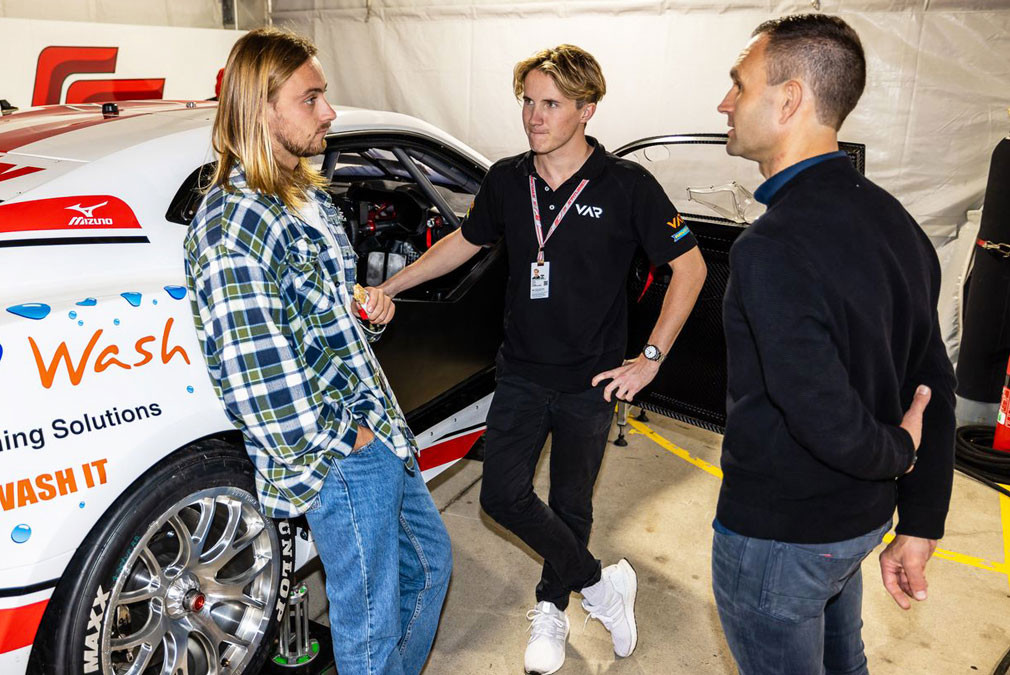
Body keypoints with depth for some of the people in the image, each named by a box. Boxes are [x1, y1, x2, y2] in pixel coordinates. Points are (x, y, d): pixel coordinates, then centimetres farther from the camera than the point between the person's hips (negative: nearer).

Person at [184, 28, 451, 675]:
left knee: (429, 560, 26)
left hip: (377, 429, 10)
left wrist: (366, 301, 3)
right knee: (371, 620, 8)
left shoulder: (310, 196, 10)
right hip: (339, 461, -10)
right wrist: (341, 441, -15)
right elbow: (256, 375, -26)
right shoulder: (233, 223, -22)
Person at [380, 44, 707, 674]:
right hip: (522, 373, 3)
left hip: (590, 383, -3)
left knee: (570, 505, 12)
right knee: (504, 495, -3)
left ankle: (551, 609, 38)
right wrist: (387, 288, 14)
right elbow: (464, 242, 15)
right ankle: (601, 584, 19)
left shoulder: (627, 185, -13)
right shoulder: (507, 180, -1)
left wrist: (651, 357, -11)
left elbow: (690, 266, -7)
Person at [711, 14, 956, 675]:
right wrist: (920, 525, 8)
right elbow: (935, 386, 3)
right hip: (863, 518, 8)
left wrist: (897, 452, -10)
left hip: (778, 535, -8)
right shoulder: (894, 219, 0)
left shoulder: (773, 246, -29)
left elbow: (825, 417, -33)